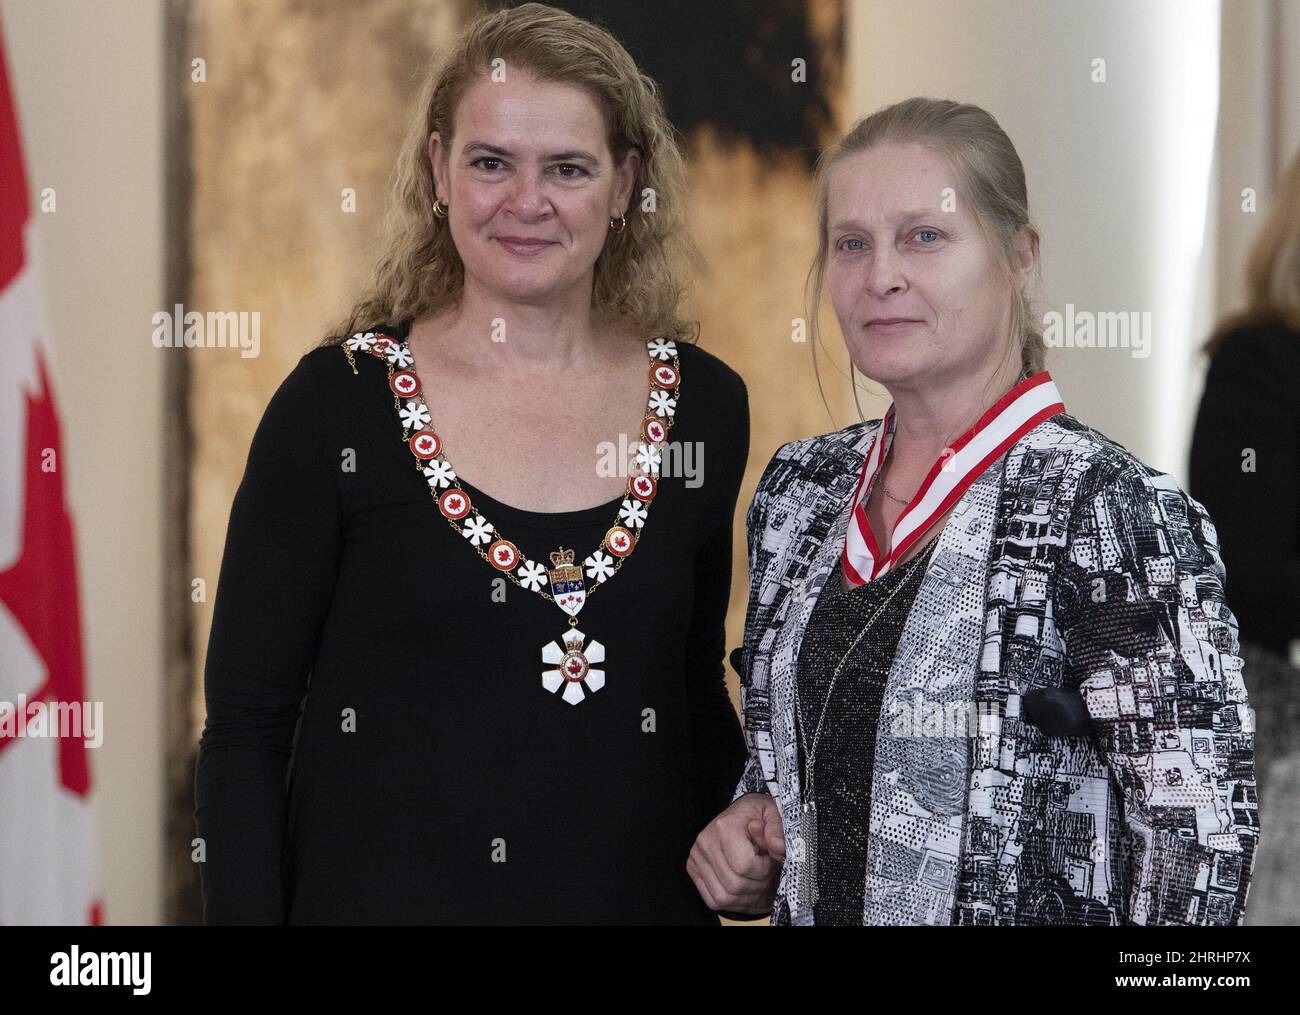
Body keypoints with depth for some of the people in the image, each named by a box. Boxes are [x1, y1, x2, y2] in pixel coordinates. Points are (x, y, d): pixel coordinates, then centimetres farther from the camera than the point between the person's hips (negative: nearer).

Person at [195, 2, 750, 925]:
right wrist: (248, 908, -13)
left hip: (636, 892, 3)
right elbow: (245, 727, -6)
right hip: (381, 890, -3)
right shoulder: (337, 405, -8)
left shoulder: (706, 406, 1)